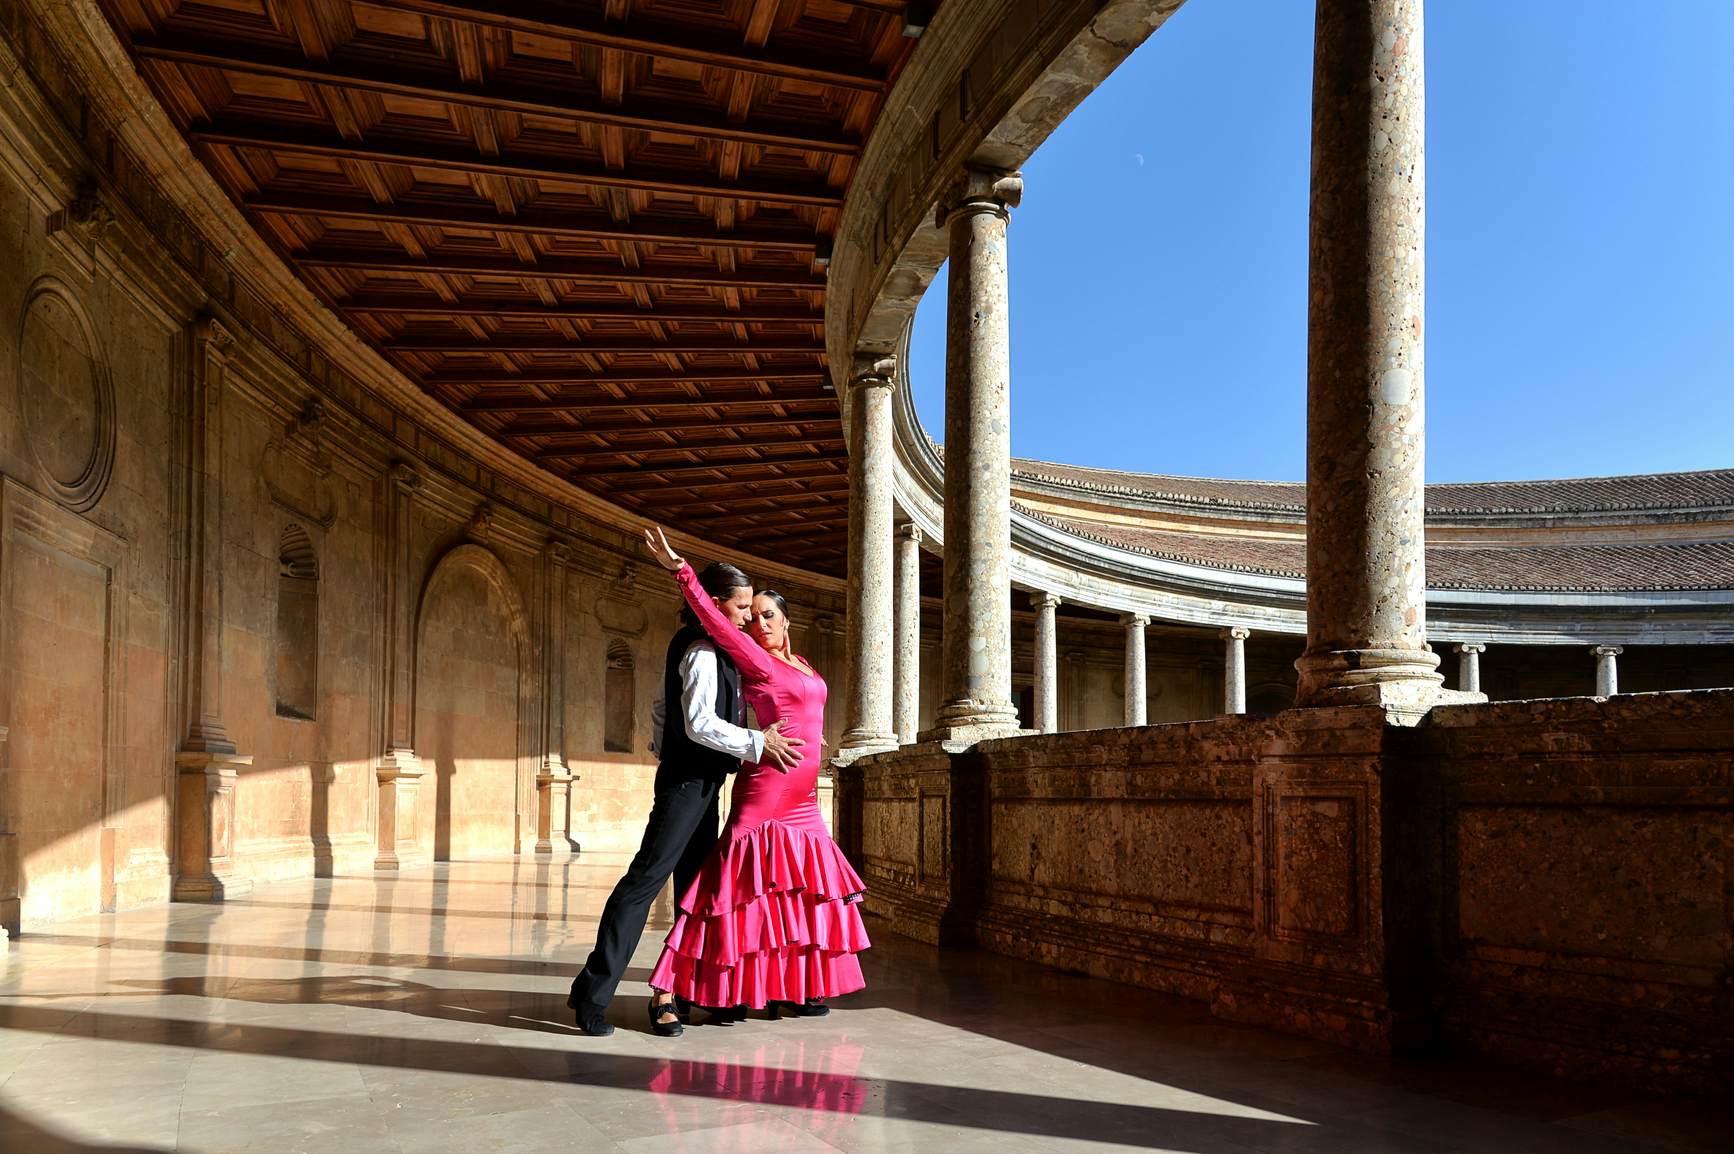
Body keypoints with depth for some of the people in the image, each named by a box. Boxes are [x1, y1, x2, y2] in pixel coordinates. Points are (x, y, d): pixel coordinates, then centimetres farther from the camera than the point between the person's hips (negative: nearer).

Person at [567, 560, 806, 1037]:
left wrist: (663, 752, 23)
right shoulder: (703, 652, -15)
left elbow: (663, 707, 22)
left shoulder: (692, 649, 15)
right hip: (689, 781, -11)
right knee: (647, 876, -11)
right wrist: (757, 744, -17)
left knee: (695, 886, 11)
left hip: (699, 782, 11)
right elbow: (700, 724, -23)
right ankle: (593, 991, -9)